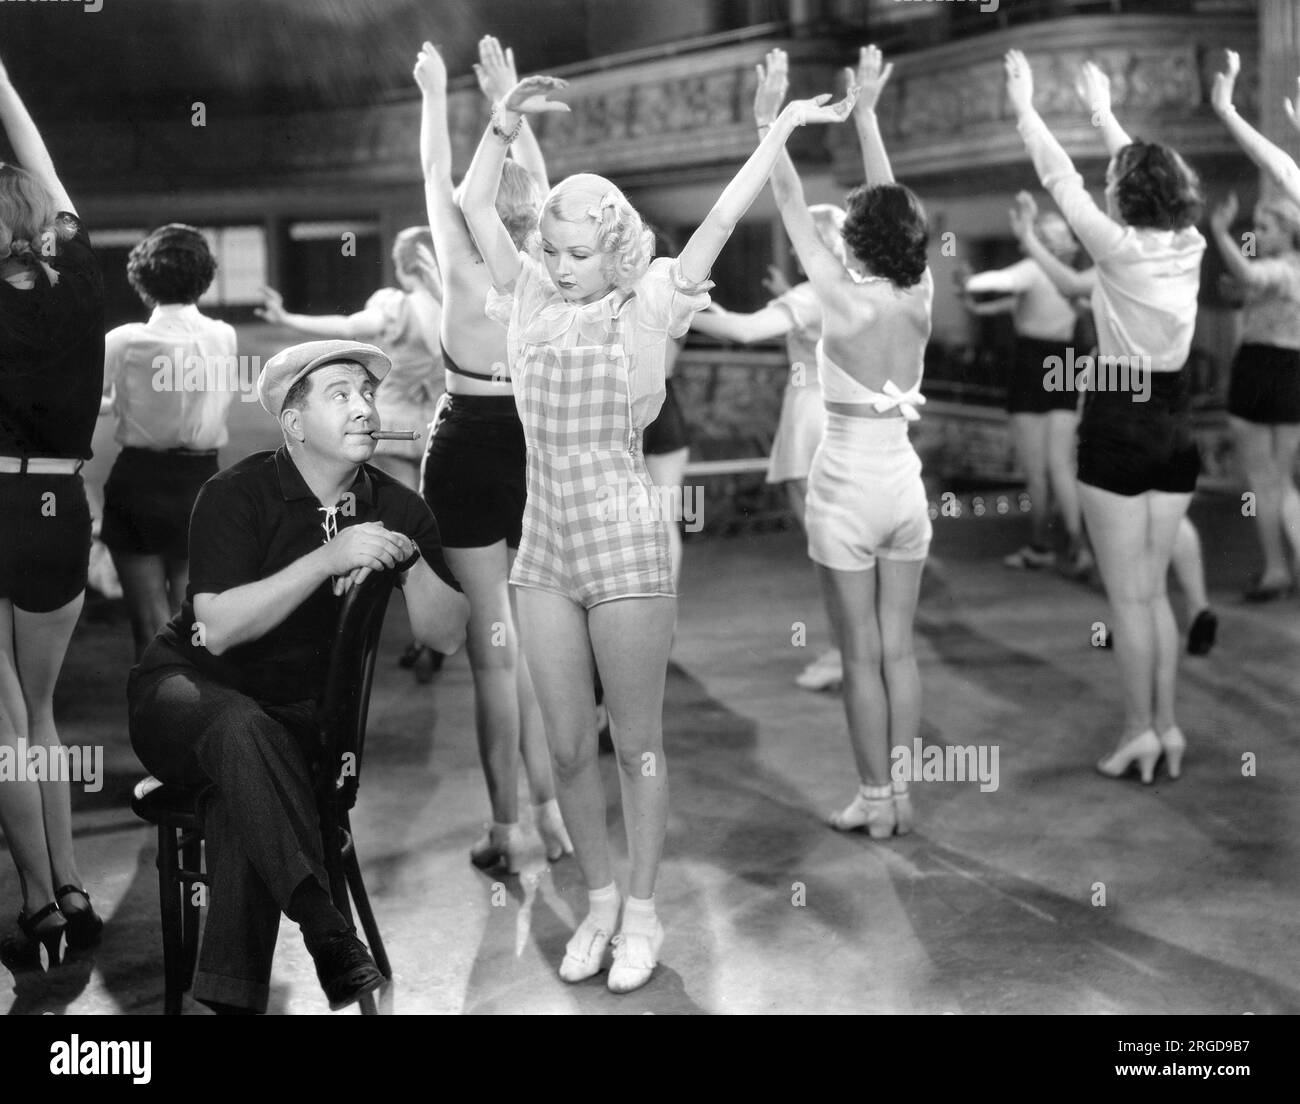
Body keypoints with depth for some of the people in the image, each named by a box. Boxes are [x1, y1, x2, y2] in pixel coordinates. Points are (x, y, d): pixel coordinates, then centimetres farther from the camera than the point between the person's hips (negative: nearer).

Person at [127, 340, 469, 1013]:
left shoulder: (395, 509, 3)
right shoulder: (235, 495, -10)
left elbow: (446, 636, -1)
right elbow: (218, 628, -22)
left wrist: (408, 559, -18)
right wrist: (328, 559, -27)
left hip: (300, 717, 3)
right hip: (187, 688, -3)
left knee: (245, 795, -30)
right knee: (241, 729, -37)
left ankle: (232, 992, -29)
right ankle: (328, 931, -42)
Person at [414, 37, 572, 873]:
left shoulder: (469, 284, -15)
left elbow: (436, 183, -4)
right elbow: (540, 183, 9)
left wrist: (436, 97, 7)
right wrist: (507, 96, 18)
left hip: (469, 462, -4)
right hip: (538, 462, 4)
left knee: (493, 648, 0)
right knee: (538, 644, 12)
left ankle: (510, 830, 5)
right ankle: (554, 814, 16)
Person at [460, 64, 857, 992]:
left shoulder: (650, 307, -5)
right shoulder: (534, 300, 6)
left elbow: (721, 219, -8)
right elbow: (476, 206, 3)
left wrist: (784, 126, -8)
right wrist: (505, 123, -8)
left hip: (626, 548, -4)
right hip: (544, 550, 4)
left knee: (636, 742, 6)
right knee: (568, 745, 9)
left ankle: (642, 912, 20)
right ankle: (599, 900, 26)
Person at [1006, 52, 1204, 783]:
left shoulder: (1121, 250, -14)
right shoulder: (1189, 246, 1)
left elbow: (1062, 180, -5)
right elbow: (1153, 171, 17)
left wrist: (1026, 110, 8)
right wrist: (1105, 112, 30)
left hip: (1120, 427, -6)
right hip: (1173, 426, 6)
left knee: (1129, 597, 3)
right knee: (1155, 592, 14)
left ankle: (1141, 731, 9)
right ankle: (1167, 725, 18)